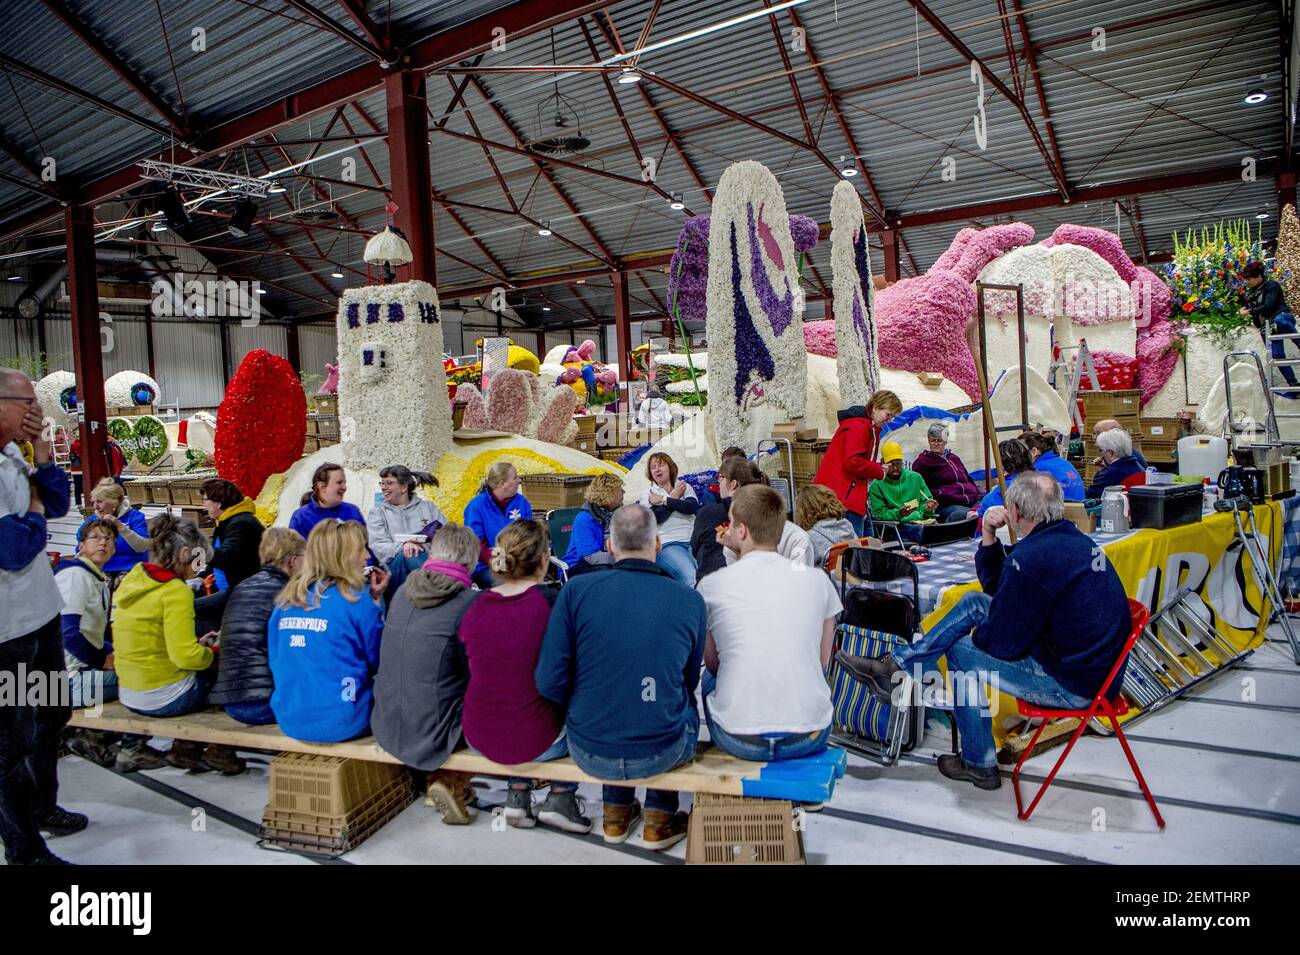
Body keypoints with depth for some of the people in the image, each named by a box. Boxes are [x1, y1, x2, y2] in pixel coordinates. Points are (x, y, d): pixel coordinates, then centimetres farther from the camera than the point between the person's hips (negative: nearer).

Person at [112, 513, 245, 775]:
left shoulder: (130, 581, 5)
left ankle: (185, 749, 26)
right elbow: (185, 656, -24)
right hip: (165, 699, -8)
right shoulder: (175, 591, -20)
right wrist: (211, 653, -4)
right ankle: (219, 752, 20)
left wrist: (196, 645, 13)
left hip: (129, 695, 8)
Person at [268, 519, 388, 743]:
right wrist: (376, 601, 1)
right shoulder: (357, 599, -12)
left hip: (290, 720, 6)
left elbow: (276, 660, 15)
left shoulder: (286, 600, 6)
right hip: (342, 724, -6)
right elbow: (379, 661, -2)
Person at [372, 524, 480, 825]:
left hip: (387, 729, 6)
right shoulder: (469, 602, -16)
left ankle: (445, 779, 15)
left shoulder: (403, 592, 3)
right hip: (433, 733, -6)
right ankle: (452, 783, 5)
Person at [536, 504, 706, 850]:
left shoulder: (577, 590, -10)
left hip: (590, 753, 1)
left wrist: (583, 707, 10)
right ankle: (660, 818, 33)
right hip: (662, 753, 0)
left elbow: (549, 682, -10)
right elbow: (690, 681, 7)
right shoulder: (691, 601, -6)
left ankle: (617, 813, 39)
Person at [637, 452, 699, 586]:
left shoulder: (685, 487, 18)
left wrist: (664, 500, -1)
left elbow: (693, 507, -3)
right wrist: (674, 498, 4)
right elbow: (655, 517, -5)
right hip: (667, 544, -3)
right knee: (692, 578, -31)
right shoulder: (647, 494, 13)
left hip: (692, 540, 3)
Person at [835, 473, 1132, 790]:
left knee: (961, 651, 4)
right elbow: (995, 586, 14)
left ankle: (980, 766, 20)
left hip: (1073, 684, -10)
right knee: (973, 604, 8)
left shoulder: (1030, 558, -27)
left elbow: (1001, 643, -19)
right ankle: (894, 667, 13)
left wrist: (978, 634, 3)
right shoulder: (1073, 538, 5)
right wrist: (988, 536, 1)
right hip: (1095, 659, 10)